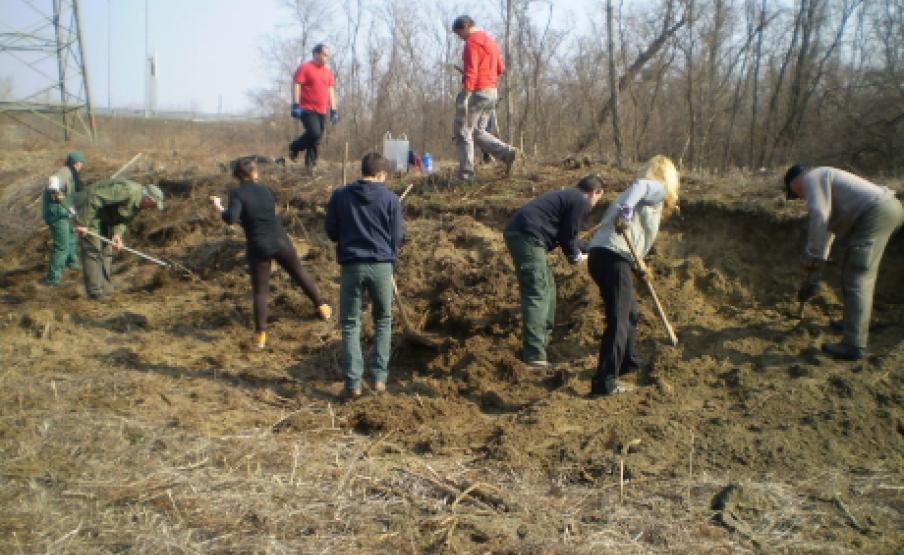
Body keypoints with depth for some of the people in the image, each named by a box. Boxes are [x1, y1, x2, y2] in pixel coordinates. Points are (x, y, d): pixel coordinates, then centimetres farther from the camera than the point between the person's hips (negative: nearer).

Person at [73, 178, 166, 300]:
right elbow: (94, 199, -31)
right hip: (89, 210, -10)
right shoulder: (128, 190, -30)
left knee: (106, 251, 11)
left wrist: (117, 234, -19)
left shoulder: (138, 204, 2)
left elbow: (124, 220, 2)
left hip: (104, 217, 10)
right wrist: (82, 224, -28)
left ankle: (106, 290, 17)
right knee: (93, 251, -10)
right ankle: (95, 294, -9)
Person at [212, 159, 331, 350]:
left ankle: (260, 336, 3)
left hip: (258, 247, -3)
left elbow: (231, 218, -21)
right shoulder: (265, 191, 7)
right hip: (280, 241, 3)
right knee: (300, 274, 23)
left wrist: (220, 209, -3)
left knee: (260, 291, 7)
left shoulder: (236, 193, -7)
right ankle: (322, 307, 35)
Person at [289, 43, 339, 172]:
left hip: (322, 112, 6)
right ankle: (294, 147, 4)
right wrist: (296, 106, -18)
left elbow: (331, 91, 18)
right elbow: (296, 86, -9)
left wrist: (334, 111, 12)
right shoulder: (305, 68, -4)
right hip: (307, 109, -6)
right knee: (314, 133, -21)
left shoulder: (328, 72, 14)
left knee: (317, 140, 5)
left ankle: (310, 165, 14)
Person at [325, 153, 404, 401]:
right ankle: (380, 377, 13)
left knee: (350, 324, 8)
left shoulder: (340, 195, 2)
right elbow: (397, 236, 1)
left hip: (351, 266, 0)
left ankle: (353, 383, 4)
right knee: (383, 321, 17)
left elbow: (331, 231, 7)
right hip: (381, 266, 0)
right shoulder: (391, 198, -2)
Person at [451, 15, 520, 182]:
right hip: (492, 92, 9)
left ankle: (466, 174, -3)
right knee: (478, 132, 15)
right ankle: (507, 152, -1)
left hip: (477, 92, -9)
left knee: (463, 133, -1)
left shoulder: (472, 43, -11)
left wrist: (464, 96, -25)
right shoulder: (490, 41, 17)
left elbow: (471, 71, -21)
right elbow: (500, 68, 21)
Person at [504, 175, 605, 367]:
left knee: (546, 287, 21)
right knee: (537, 294, -12)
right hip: (527, 236, -10)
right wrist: (576, 257, 15)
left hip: (517, 232, 10)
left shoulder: (568, 196, 27)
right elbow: (567, 236, -4)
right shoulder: (581, 202, -4)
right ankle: (534, 354, -15)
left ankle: (542, 338, 31)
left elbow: (564, 234, 34)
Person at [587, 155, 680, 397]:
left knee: (630, 312, 26)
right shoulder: (659, 189, 4)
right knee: (618, 320, -8)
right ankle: (605, 383, -10)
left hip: (599, 254, 9)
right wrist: (626, 211, -35)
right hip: (614, 257, -9)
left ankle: (628, 361, 42)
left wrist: (637, 265, 31)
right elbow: (640, 185, -18)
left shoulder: (638, 194, 29)